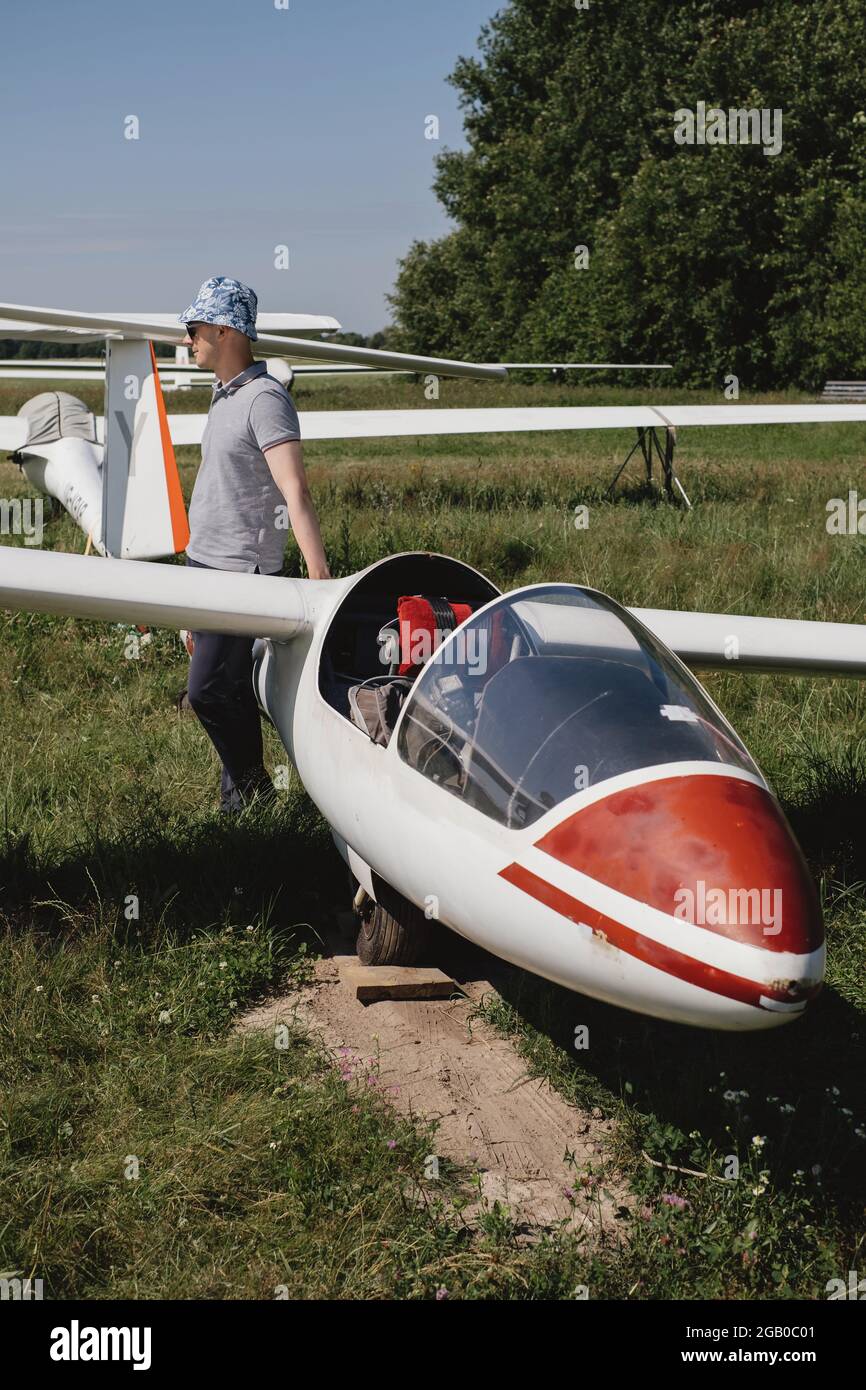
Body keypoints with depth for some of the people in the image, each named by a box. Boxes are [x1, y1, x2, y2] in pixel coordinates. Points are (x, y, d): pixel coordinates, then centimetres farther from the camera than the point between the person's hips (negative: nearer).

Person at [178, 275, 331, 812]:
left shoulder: (264, 398, -16)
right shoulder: (226, 395, 13)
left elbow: (295, 493, -25)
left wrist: (319, 575, -32)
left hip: (238, 571, -9)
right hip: (204, 564, 9)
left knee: (209, 691, -8)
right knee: (231, 687, 14)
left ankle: (251, 790, 8)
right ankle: (244, 789, 24)